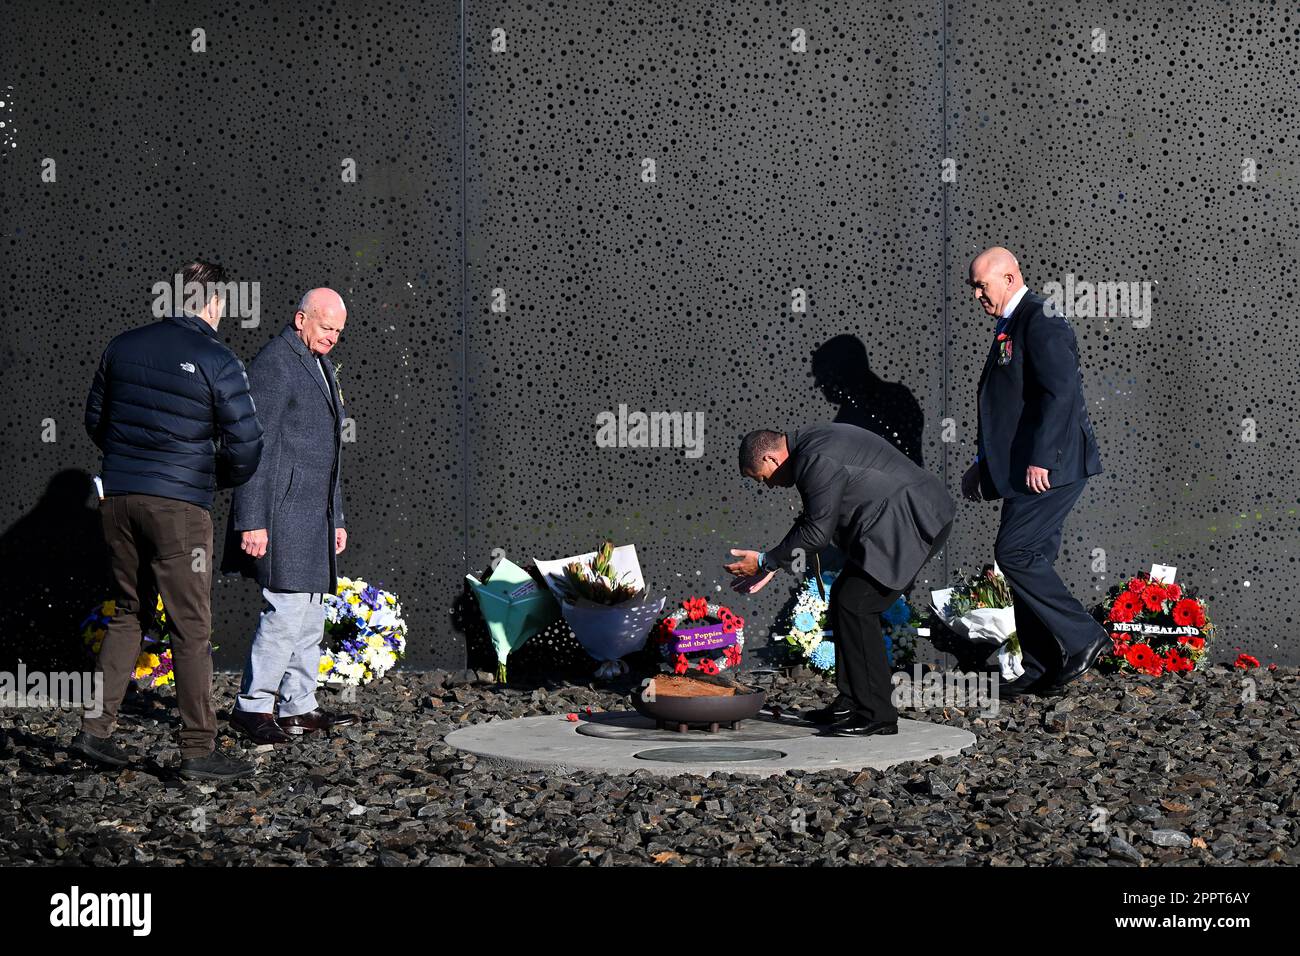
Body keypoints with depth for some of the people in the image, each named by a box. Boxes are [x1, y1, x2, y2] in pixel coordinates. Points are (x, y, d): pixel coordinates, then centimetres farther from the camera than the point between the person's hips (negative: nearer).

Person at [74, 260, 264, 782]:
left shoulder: (123, 346, 7)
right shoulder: (218, 362, -9)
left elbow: (95, 419, 16)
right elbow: (245, 445, -10)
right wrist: (217, 478, 10)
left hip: (118, 497, 5)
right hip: (179, 504, -5)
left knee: (127, 612, 18)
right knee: (192, 627, 1)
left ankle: (95, 728, 14)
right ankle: (199, 750, 3)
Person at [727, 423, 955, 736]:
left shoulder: (816, 461, -20)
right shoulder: (810, 446, 13)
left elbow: (817, 532, -19)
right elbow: (810, 521, 20)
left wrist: (766, 561, -9)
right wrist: (773, 565, 15)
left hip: (912, 522, -11)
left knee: (855, 606, -13)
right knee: (842, 598, 13)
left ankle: (877, 715, -8)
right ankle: (851, 703, 18)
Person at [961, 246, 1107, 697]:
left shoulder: (1040, 320, -12)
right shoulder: (1009, 326, 20)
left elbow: (1061, 391, -22)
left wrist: (1040, 458, -25)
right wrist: (985, 463, 22)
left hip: (1049, 467, -10)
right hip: (1026, 469, 10)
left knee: (1015, 552, -13)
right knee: (1028, 559, 8)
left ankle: (1082, 638, -5)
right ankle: (1043, 669, 12)